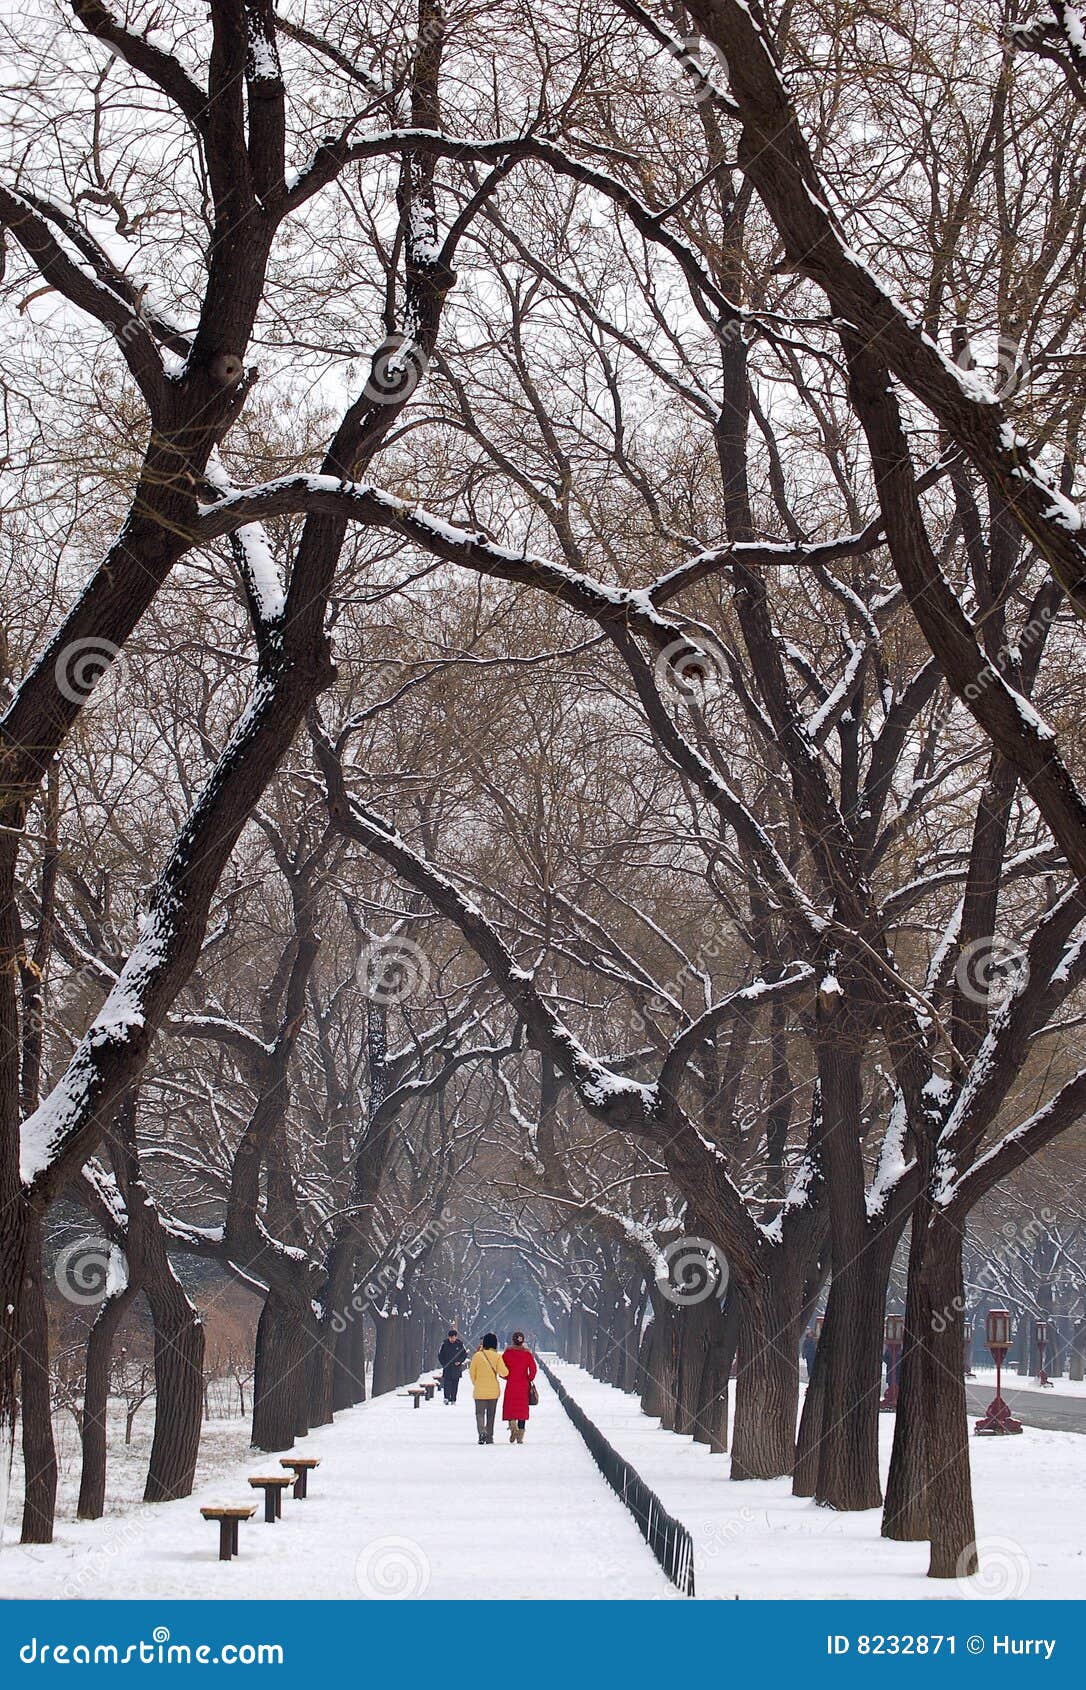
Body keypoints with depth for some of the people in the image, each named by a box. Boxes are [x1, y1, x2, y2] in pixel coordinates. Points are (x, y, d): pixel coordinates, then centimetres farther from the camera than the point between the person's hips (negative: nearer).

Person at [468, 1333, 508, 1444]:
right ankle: (489, 1437, 16)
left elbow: (472, 1372, 0)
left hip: (480, 1390, -1)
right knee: (491, 1414, 13)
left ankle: (482, 1432, -21)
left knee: (480, 1412, 3)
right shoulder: (497, 1356, -7)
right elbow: (504, 1373, -12)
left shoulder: (477, 1355, -6)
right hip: (493, 1390, 1)